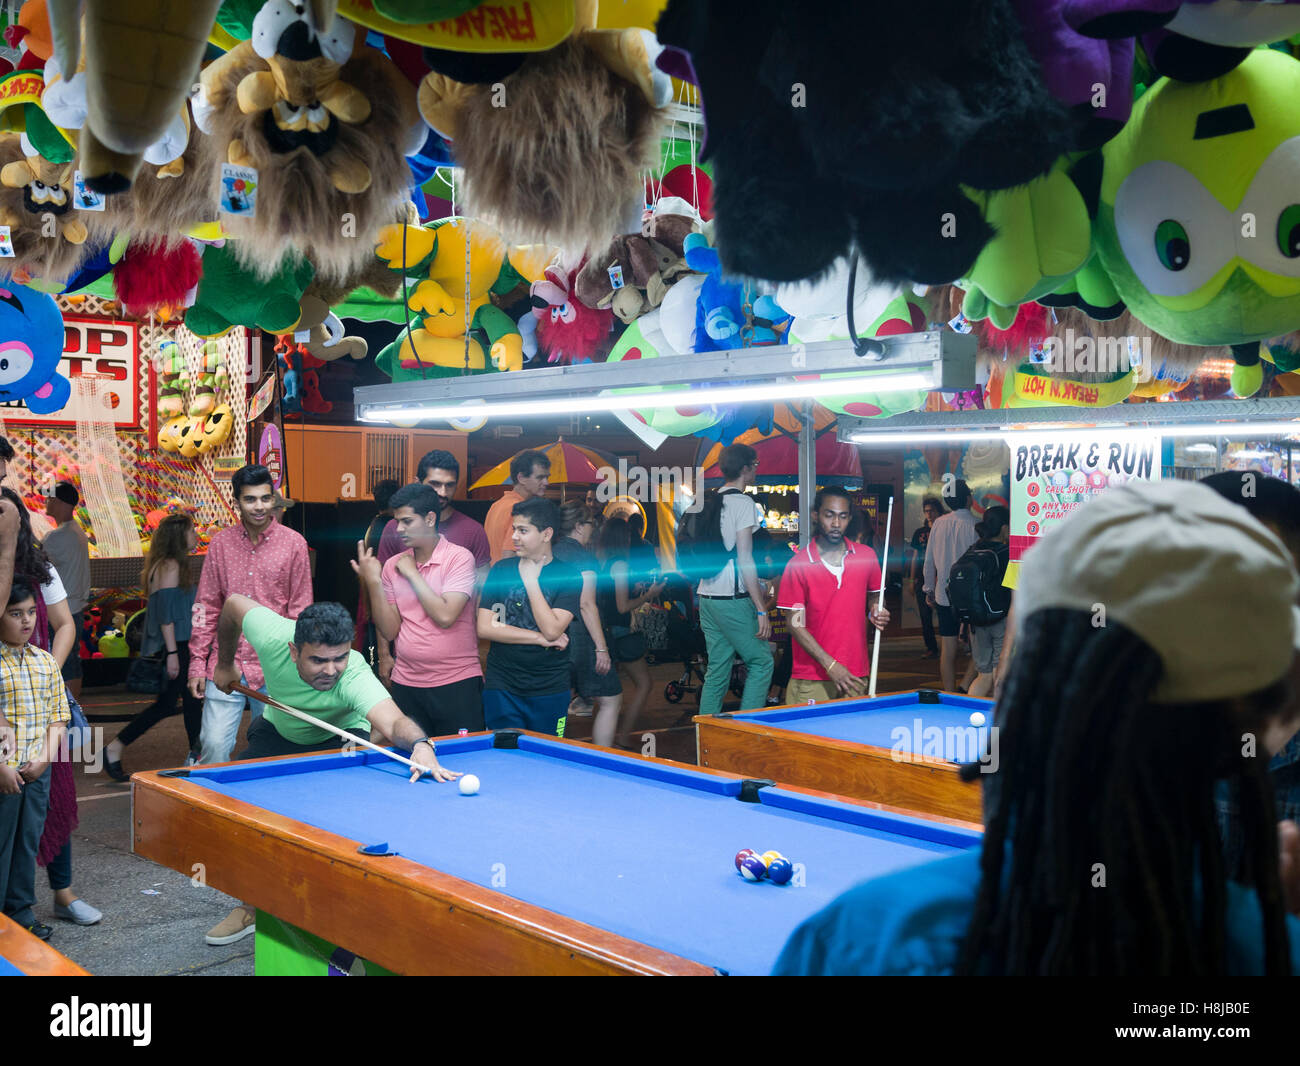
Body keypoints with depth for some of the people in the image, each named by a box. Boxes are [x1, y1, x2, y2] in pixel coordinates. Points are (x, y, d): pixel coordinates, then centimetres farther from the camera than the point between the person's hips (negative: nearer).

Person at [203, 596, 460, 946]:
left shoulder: (355, 677, -46)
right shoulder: (272, 635, -37)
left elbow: (394, 721, -65)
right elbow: (234, 603, -15)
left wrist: (421, 744, -86)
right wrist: (225, 664, -3)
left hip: (340, 738, -3)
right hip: (279, 731, 3)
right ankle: (252, 905, 10)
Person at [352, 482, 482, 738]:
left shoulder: (459, 557, -7)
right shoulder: (392, 566, 6)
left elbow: (445, 616, -19)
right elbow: (389, 631, 3)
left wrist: (412, 573, -11)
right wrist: (373, 582, -7)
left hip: (457, 684, -4)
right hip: (406, 685, 4)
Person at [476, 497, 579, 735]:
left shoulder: (569, 576, -4)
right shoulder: (501, 570, 3)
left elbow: (552, 630, -16)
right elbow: (484, 628, -5)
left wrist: (530, 580, -13)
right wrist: (540, 638, -10)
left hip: (549, 691, -1)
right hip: (501, 686, 1)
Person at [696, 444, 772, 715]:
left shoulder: (710, 502, 14)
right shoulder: (743, 503, -10)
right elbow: (745, 560, -16)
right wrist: (761, 610, -15)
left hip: (707, 596, 8)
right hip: (732, 599, -8)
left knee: (717, 669, 11)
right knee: (761, 662, 1)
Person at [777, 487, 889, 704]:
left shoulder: (866, 556, 5)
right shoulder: (798, 565, -6)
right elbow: (796, 624, -8)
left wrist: (876, 612, -3)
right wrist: (830, 665, -16)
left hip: (856, 675, 3)